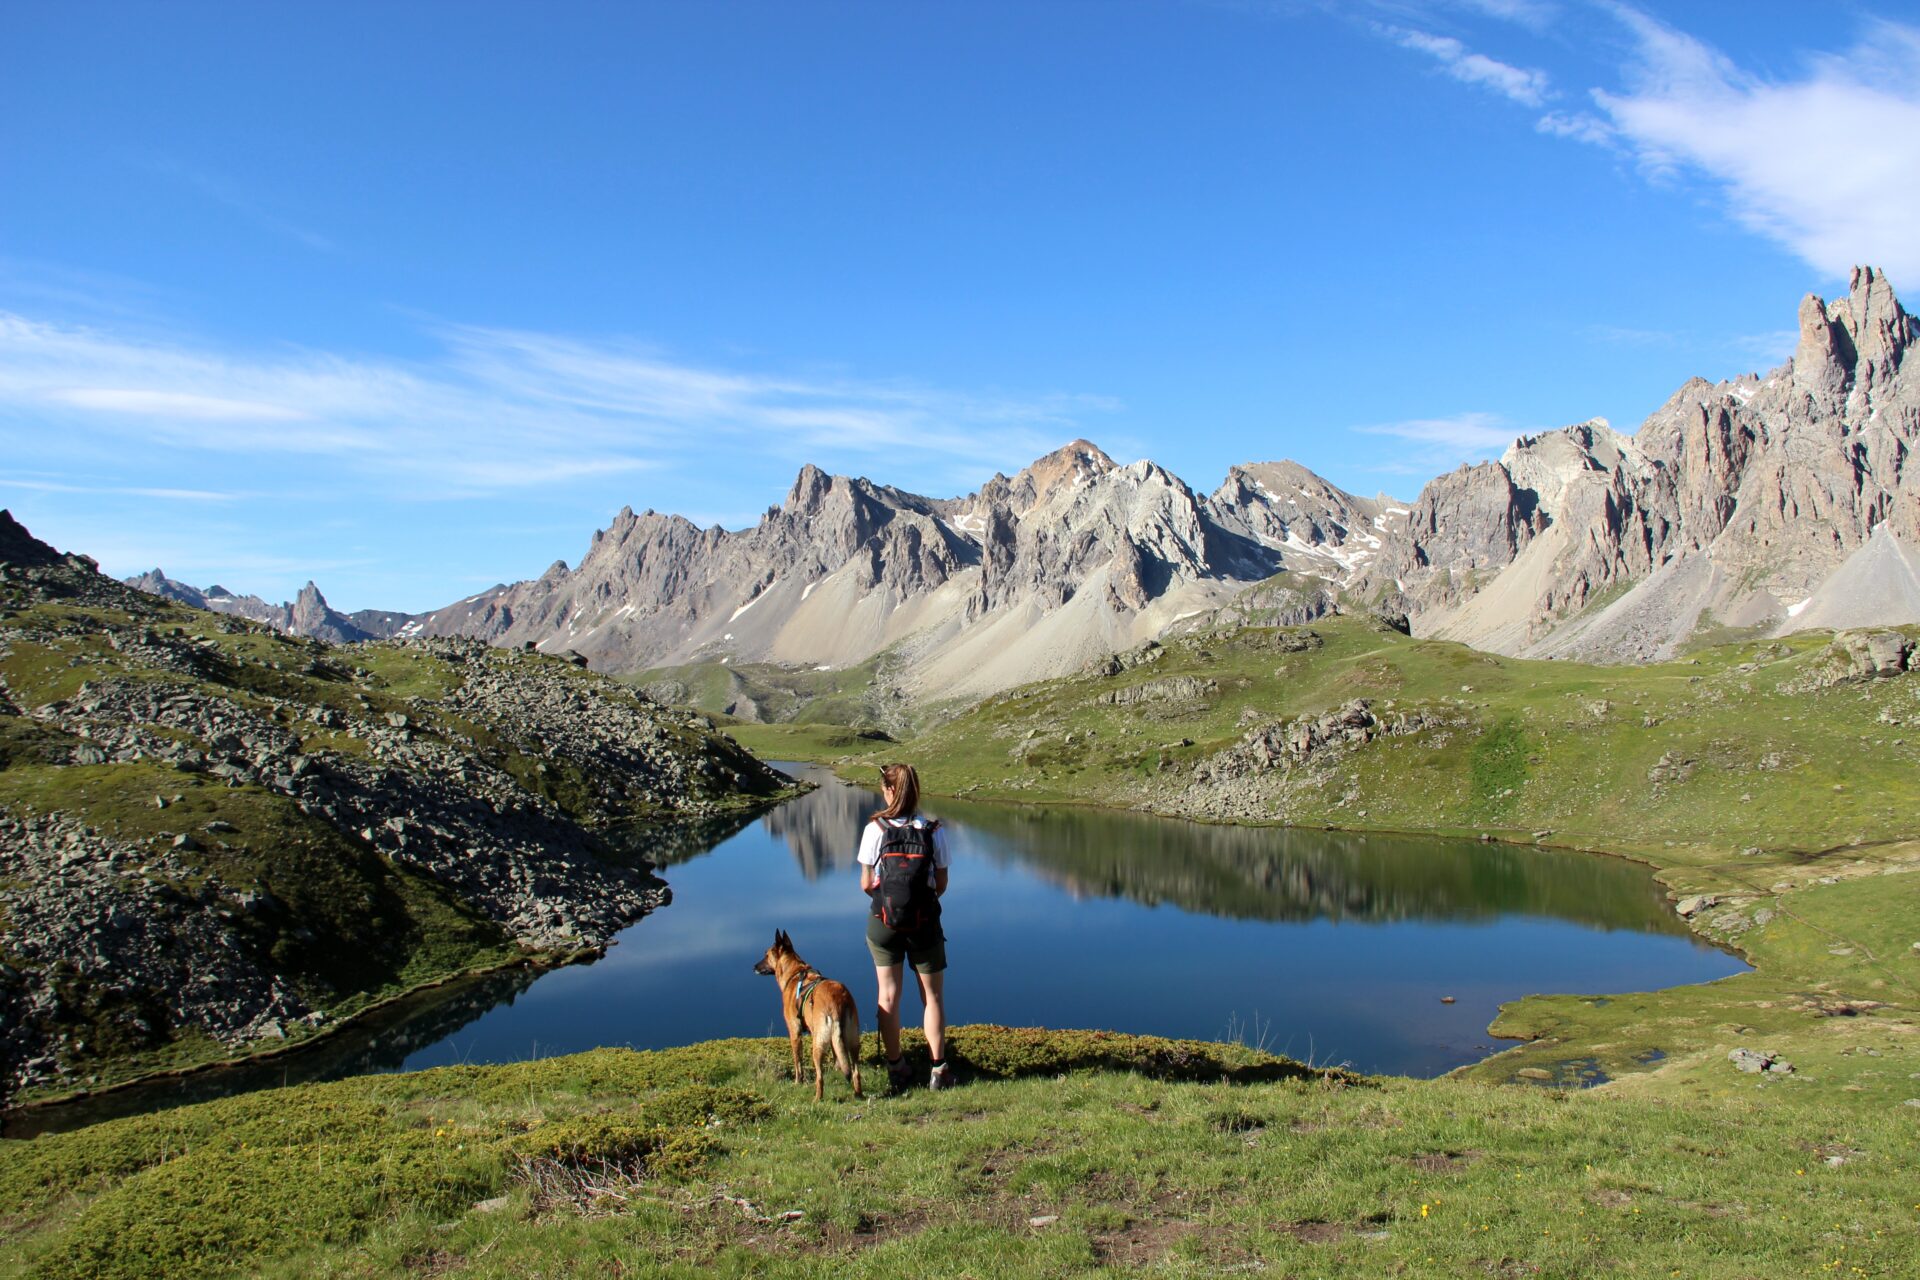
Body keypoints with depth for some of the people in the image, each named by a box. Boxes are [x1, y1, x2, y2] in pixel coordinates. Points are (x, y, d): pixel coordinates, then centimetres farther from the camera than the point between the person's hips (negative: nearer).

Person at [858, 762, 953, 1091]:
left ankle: (896, 1067, 20)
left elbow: (866, 884, -6)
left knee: (888, 996, 13)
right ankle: (938, 1069, 14)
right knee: (932, 996, 13)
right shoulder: (934, 831, -8)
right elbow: (941, 884, -2)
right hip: (925, 923, 0)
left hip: (883, 922, 0)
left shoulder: (875, 829, -11)